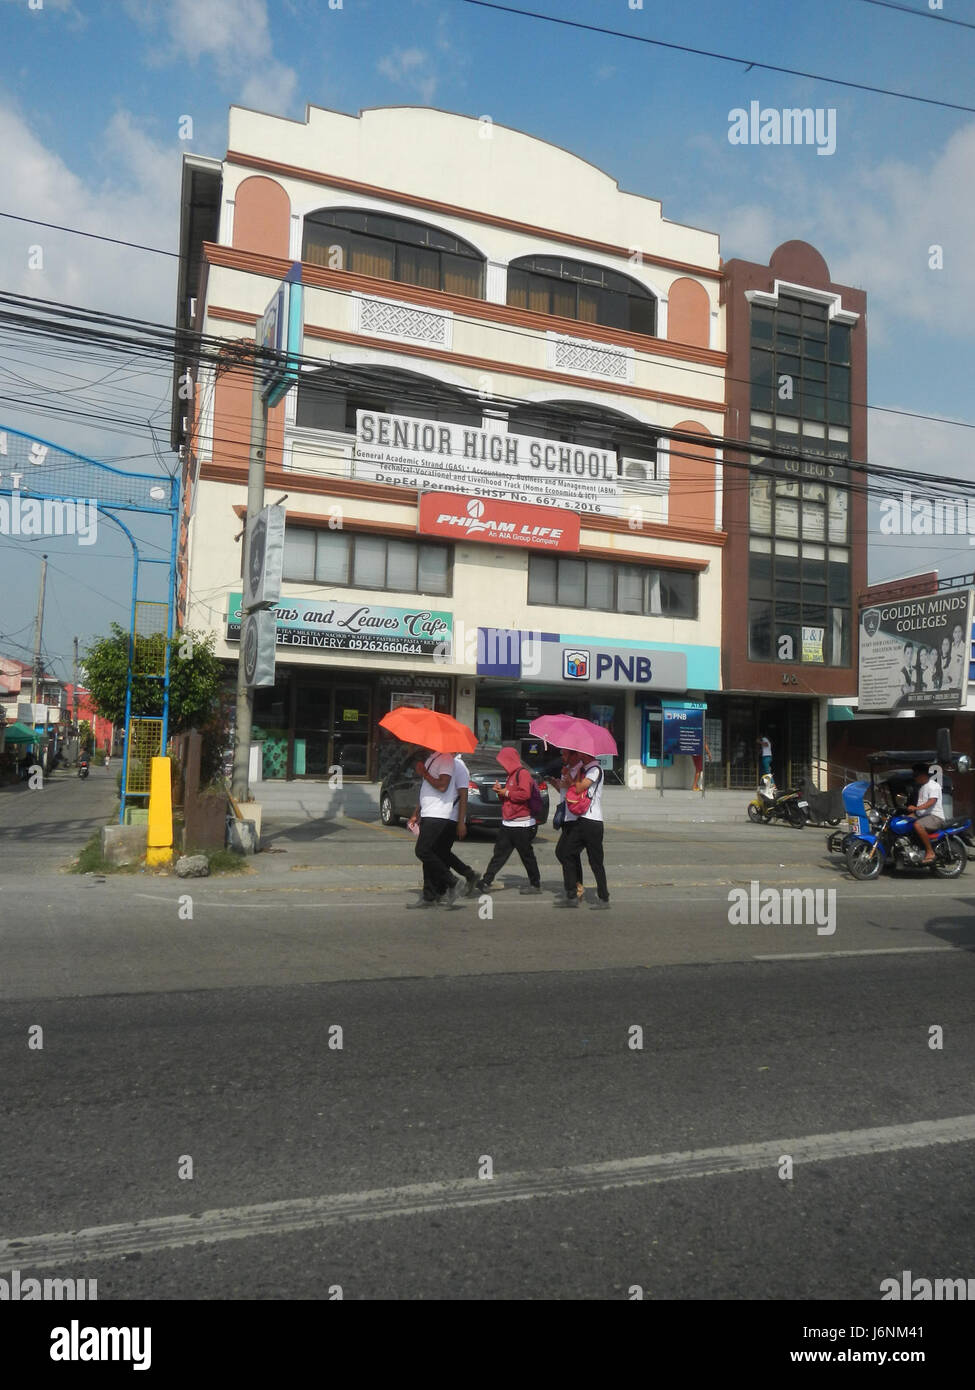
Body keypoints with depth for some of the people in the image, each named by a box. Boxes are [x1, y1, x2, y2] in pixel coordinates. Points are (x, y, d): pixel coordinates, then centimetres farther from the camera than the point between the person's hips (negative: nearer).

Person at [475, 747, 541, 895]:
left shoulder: (523, 773, -11)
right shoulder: (511, 775, 20)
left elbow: (525, 794, -24)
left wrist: (506, 793, -12)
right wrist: (500, 791, 9)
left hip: (521, 825, -9)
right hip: (508, 824, 9)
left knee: (526, 855, 0)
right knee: (499, 853, 5)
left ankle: (535, 884, 11)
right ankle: (486, 882, 4)